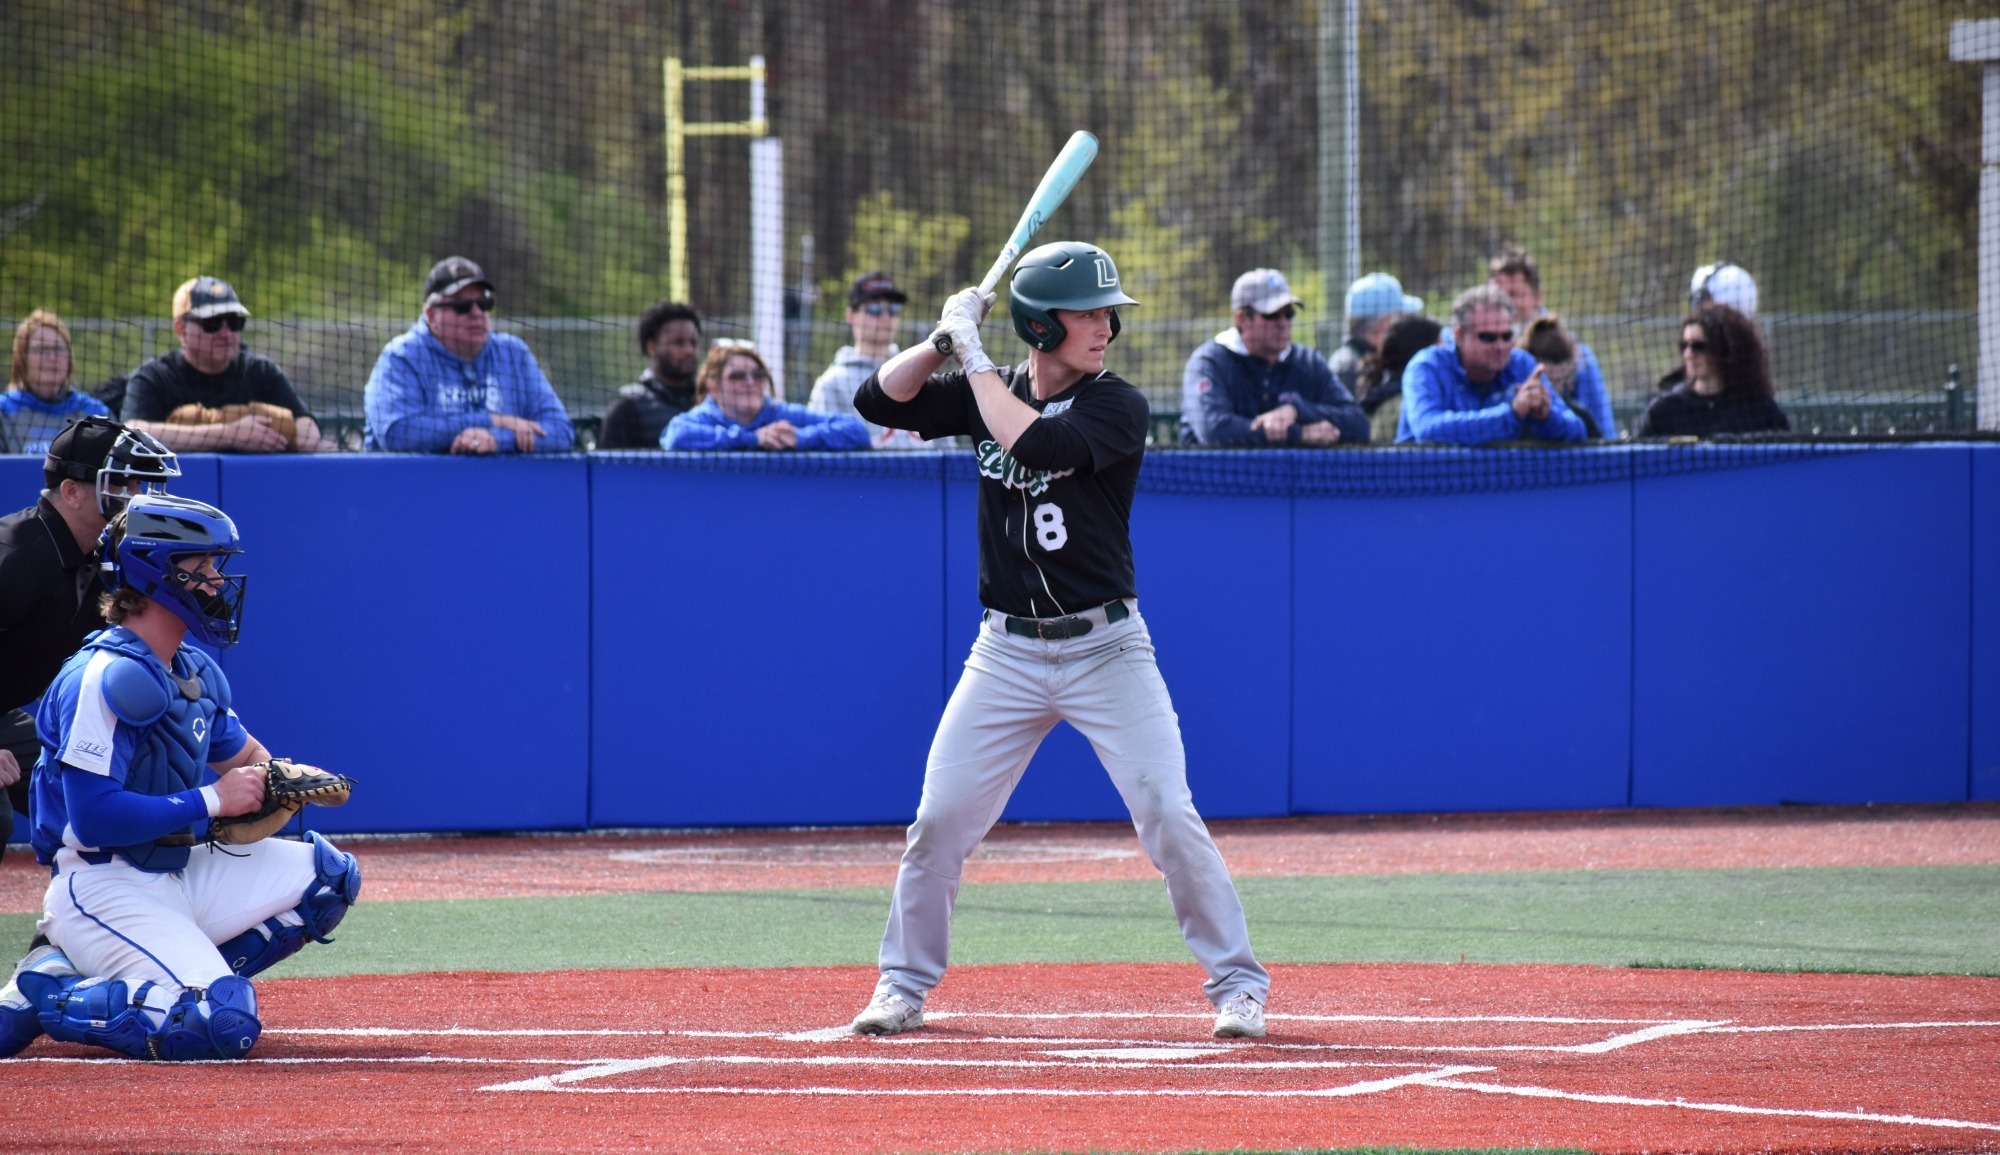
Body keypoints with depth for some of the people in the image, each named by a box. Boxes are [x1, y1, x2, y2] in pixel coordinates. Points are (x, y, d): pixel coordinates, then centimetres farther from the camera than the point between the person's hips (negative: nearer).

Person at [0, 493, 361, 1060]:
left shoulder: (197, 672, 11)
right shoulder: (108, 678, -18)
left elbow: (241, 753, 27)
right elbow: (94, 817, -25)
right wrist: (210, 800, -16)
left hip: (179, 875, 10)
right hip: (102, 889, -10)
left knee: (328, 875, 7)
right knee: (223, 1026, -26)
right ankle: (46, 993, -8)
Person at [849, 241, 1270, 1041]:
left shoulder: (1116, 406, -9)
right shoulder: (989, 393, 5)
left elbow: (1038, 444, -26)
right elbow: (881, 400, 2)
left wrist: (974, 356, -18)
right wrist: (948, 338, -11)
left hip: (1105, 649, -3)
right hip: (1007, 652, 3)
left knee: (1168, 816, -11)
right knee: (940, 818, -1)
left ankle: (1237, 985, 1)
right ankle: (904, 987, 15)